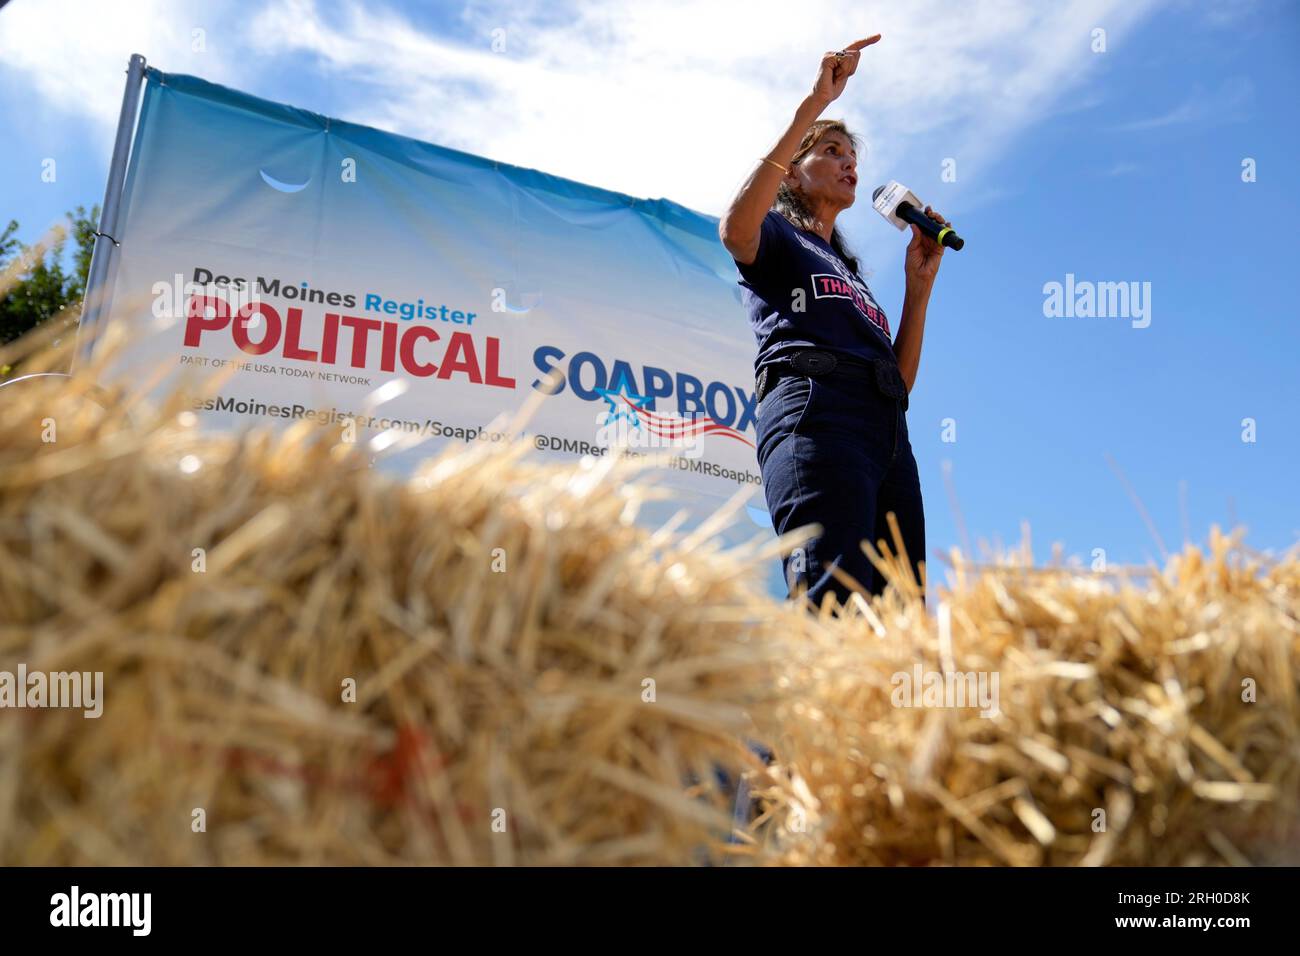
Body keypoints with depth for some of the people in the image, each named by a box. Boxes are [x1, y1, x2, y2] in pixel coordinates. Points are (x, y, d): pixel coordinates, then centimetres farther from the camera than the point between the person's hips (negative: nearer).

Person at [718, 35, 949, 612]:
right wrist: (813, 107, -7)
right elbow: (734, 227, -9)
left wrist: (919, 283, 20)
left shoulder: (851, 273, 37)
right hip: (814, 408, -7)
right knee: (835, 603, -26)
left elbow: (901, 379, 26)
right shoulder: (775, 236, 20)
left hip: (888, 430, 7)